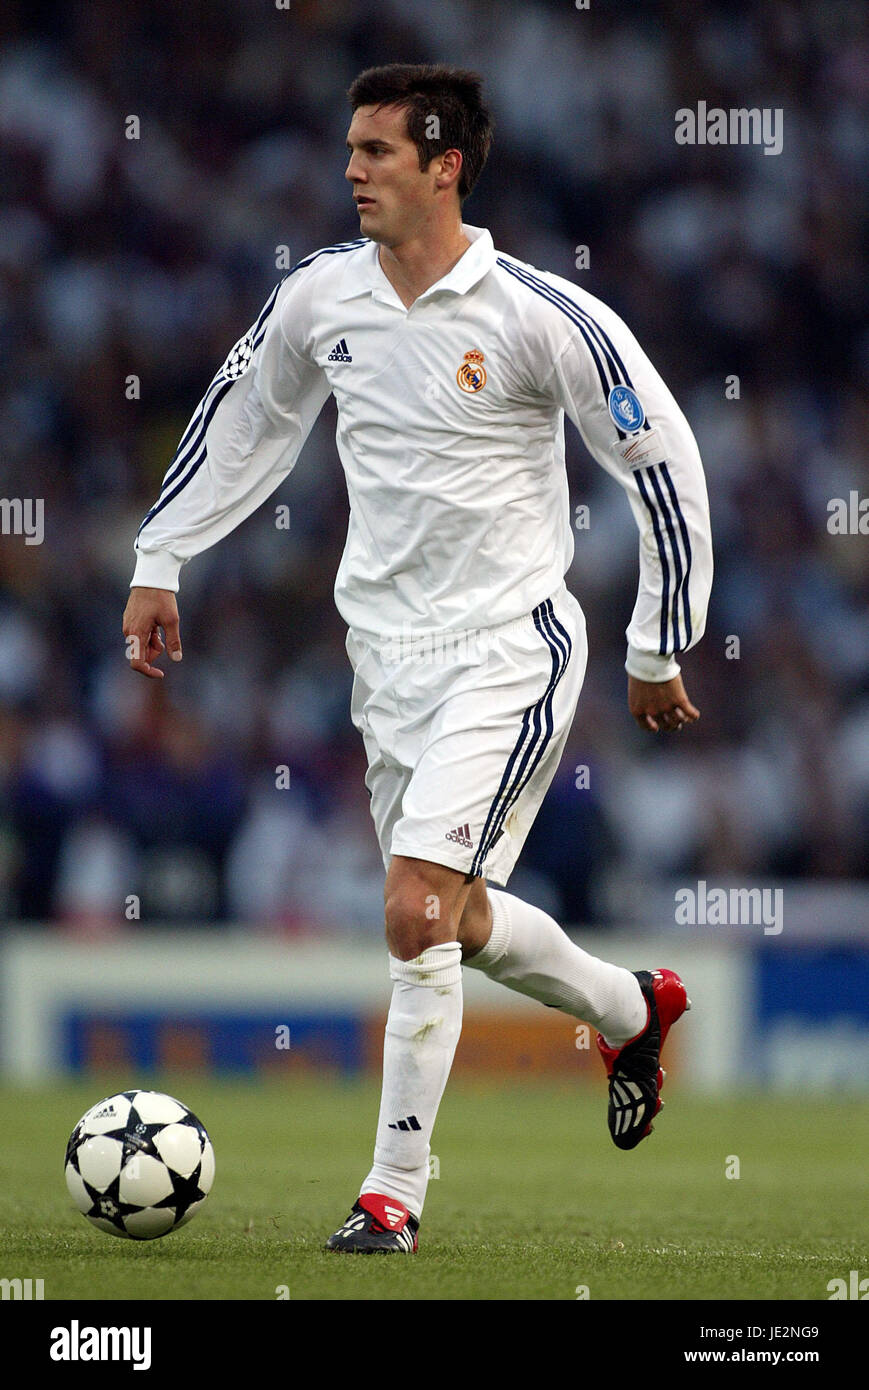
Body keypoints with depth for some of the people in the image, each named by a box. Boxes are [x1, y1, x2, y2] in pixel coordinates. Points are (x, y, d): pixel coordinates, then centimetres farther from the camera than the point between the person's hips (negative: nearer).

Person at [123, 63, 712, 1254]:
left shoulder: (540, 316, -16)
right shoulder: (321, 297, 0)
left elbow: (665, 462, -9)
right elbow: (244, 419, 18)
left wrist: (659, 652, -4)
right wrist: (159, 563, 16)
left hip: (509, 650, -6)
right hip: (388, 650, 6)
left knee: (415, 910, -17)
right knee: (456, 920, 16)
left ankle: (394, 1193, -6)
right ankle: (634, 1010, 45)